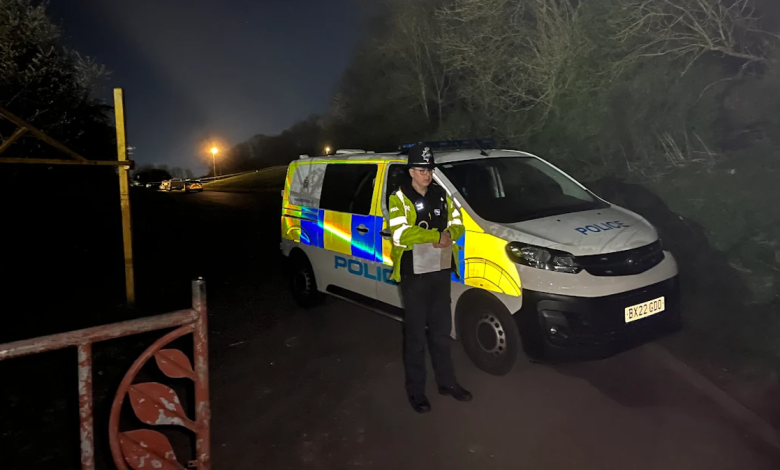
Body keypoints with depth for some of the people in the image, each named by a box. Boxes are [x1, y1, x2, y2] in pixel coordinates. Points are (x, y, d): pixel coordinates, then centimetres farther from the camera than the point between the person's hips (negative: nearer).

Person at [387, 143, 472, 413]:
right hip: (414, 274, -5)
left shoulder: (442, 195, 10)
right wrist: (436, 234, -18)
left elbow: (457, 224, 10)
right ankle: (415, 390, 18)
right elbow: (400, 234, -22)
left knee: (442, 331, 17)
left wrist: (448, 235, -13)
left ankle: (447, 382, 31)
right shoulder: (399, 198, -9)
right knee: (416, 335, 4)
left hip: (441, 271, 6)